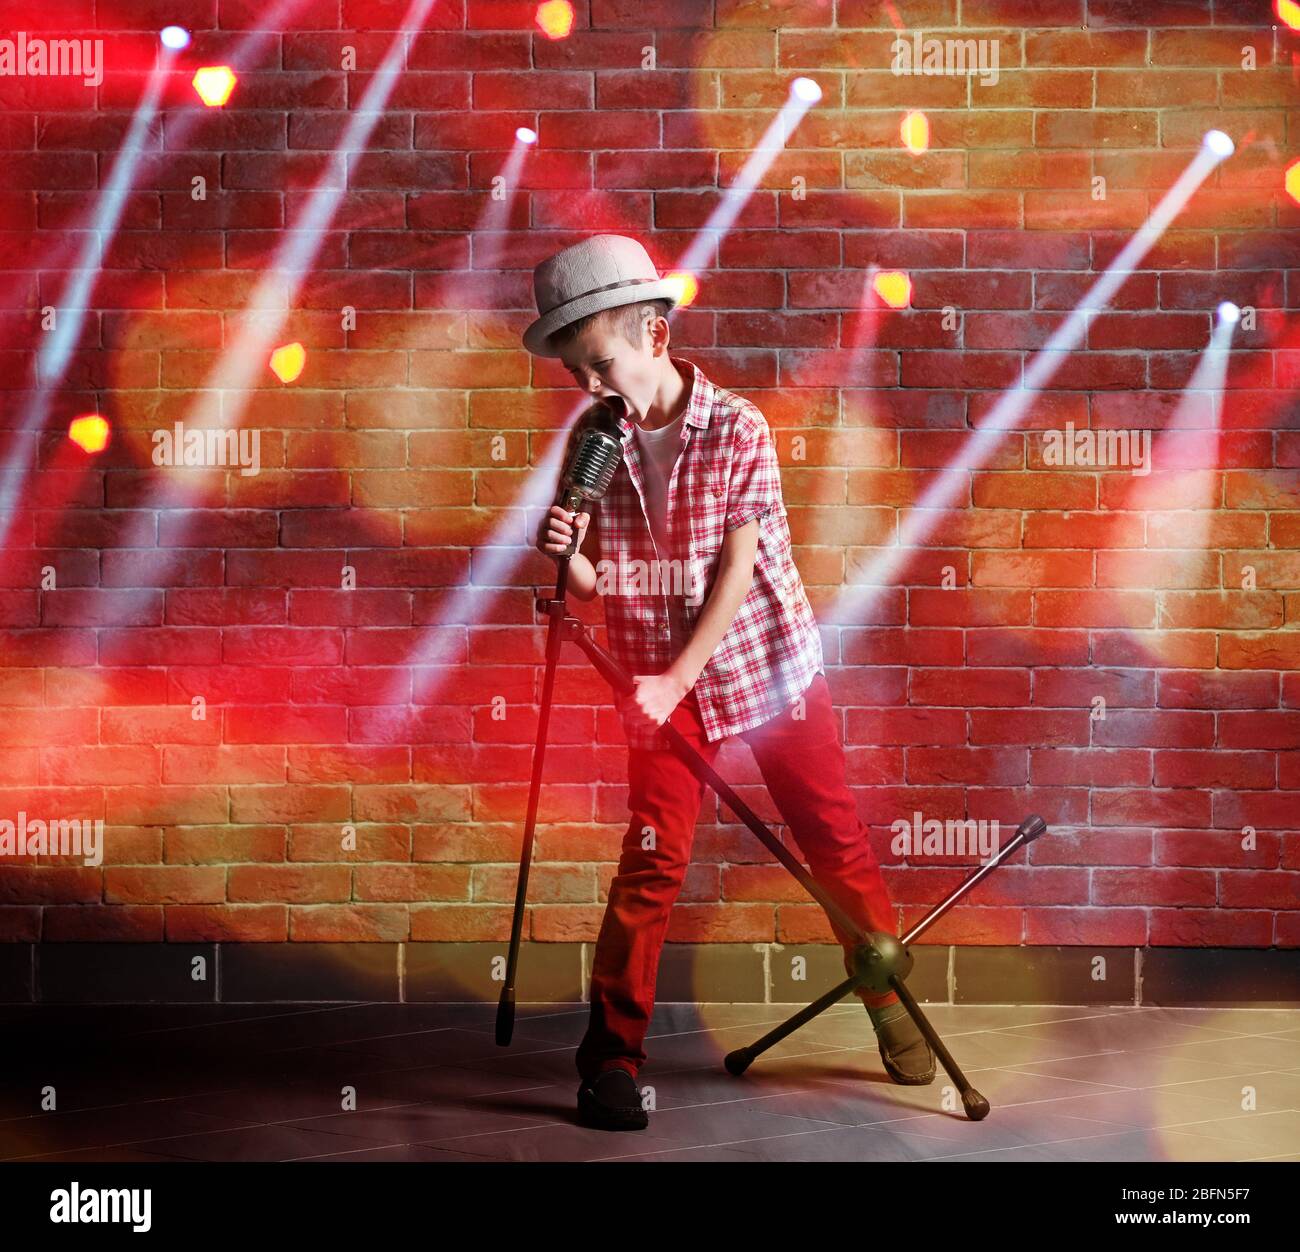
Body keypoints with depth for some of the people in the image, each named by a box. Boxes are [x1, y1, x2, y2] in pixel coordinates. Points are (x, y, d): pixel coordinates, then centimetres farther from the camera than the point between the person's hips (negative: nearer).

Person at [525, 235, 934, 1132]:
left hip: (770, 663, -1)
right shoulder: (591, 438, -3)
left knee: (836, 844, 7)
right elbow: (592, 582, 0)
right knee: (653, 859, -6)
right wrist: (562, 550, -23)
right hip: (664, 684, 2)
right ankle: (613, 1051, 4)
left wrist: (674, 680, -21)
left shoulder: (736, 429, -13)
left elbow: (736, 571, -15)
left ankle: (891, 1004, 25)